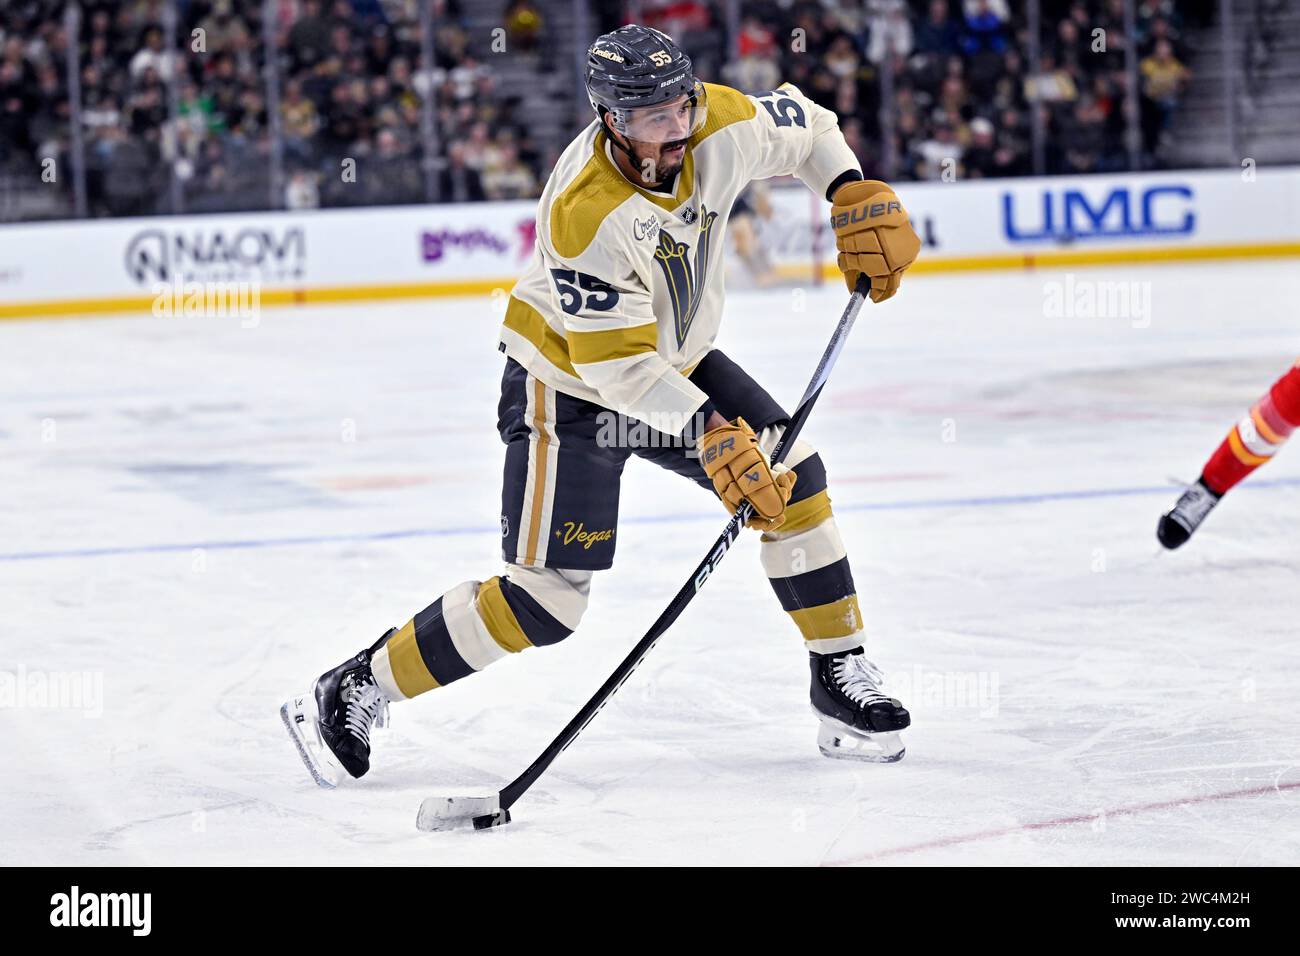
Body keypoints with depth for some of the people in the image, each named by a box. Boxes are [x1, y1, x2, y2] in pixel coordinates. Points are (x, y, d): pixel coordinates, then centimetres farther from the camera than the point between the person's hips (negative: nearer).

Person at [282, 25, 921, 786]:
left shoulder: (720, 126, -17)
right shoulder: (585, 214, -35)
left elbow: (804, 128, 6)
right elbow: (619, 364, -31)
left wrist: (858, 196, -8)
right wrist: (708, 433, -36)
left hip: (675, 362, 7)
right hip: (571, 381, -7)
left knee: (791, 477, -4)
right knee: (546, 597, -10)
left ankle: (843, 678, 11)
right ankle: (354, 691, 0)